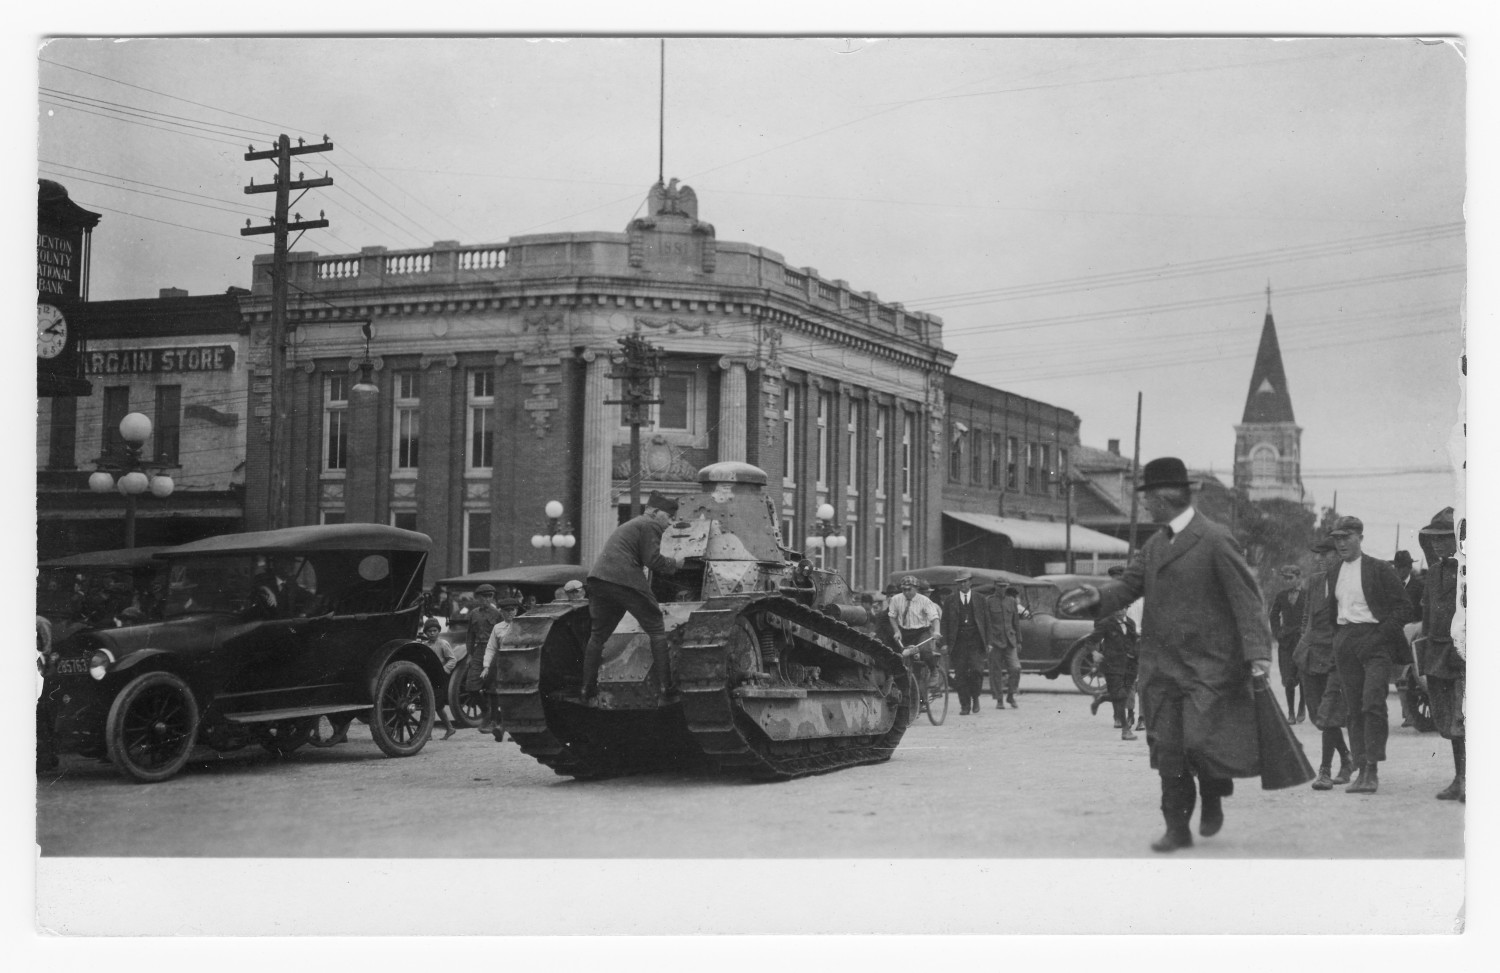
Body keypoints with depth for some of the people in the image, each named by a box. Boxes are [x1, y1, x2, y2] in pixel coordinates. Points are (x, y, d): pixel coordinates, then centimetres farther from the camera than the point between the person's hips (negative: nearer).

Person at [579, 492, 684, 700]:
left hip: (598, 578, 8)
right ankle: (664, 685, -1)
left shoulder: (629, 525, 30)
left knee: (598, 635, 17)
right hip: (625, 580, -8)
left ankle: (588, 689, 15)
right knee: (656, 630, 3)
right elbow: (653, 560, -9)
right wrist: (675, 563, 7)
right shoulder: (650, 526, 1)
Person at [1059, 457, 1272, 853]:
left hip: (1208, 667, -6)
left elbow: (1246, 597, -12)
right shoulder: (1155, 544, 14)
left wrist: (1258, 653, -21)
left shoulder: (1215, 540, -9)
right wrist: (1098, 596, -10)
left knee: (1200, 742, -12)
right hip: (1162, 667, 7)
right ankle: (1177, 827, 14)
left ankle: (1213, 799, 18)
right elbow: (1129, 585, 12)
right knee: (1168, 749, 5)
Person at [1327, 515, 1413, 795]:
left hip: (1375, 640, -5)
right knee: (1354, 708, 3)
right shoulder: (1333, 574, 14)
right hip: (1345, 644, 5)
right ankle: (1361, 769, 6)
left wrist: (1379, 635, -13)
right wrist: (1337, 639, 9)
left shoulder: (1379, 569, -2)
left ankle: (1372, 770, -13)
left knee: (1372, 703, -16)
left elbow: (1404, 607, -4)